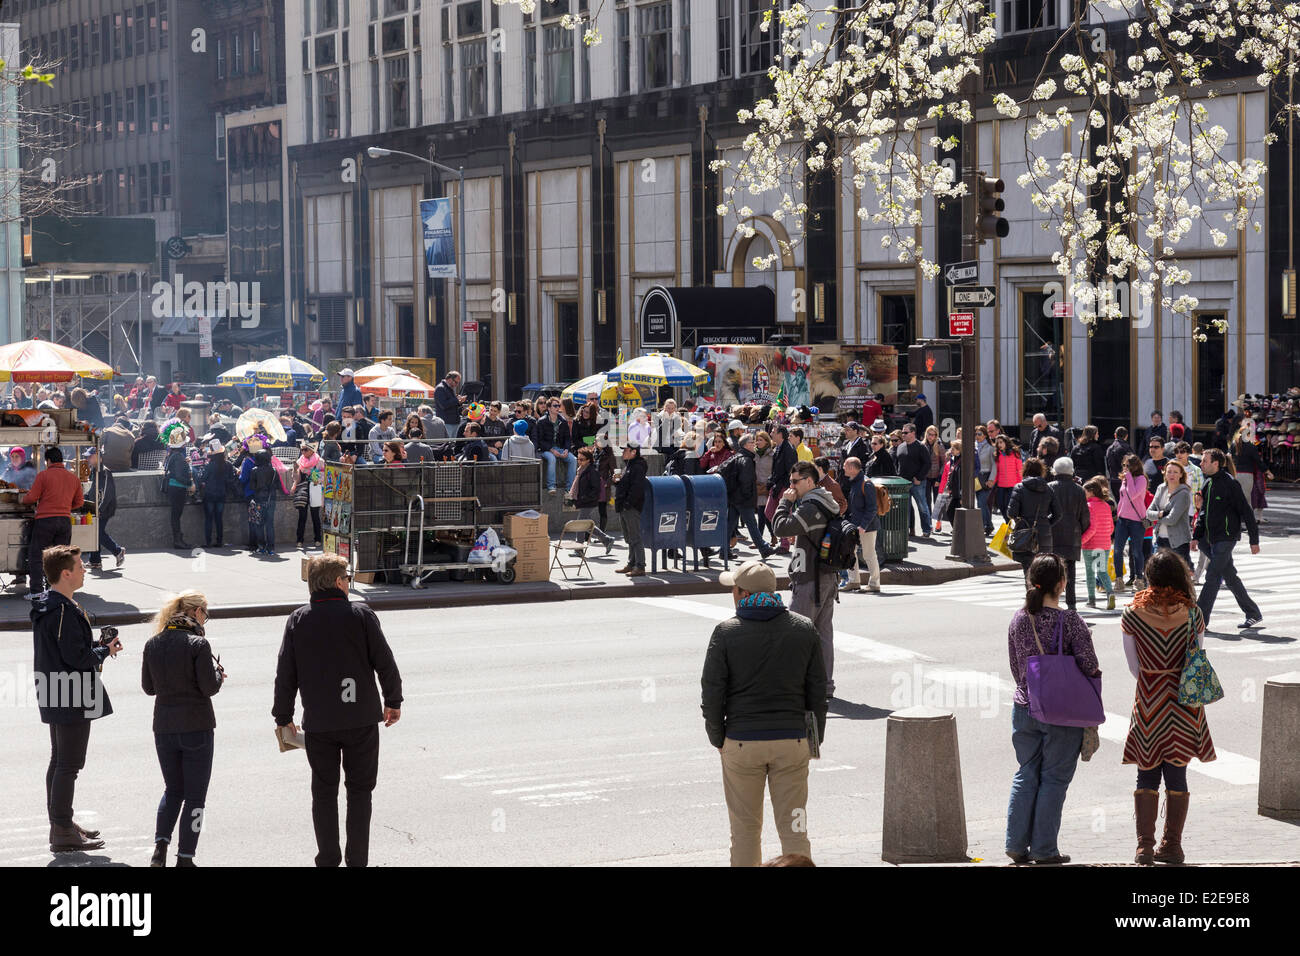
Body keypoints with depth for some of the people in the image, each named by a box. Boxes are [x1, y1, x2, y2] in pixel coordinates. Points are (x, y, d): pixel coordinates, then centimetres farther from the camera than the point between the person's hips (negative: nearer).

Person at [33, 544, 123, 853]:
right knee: (68, 766, -4)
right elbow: (76, 657, -25)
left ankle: (60, 823, 27)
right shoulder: (65, 611, -23)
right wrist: (105, 650, -8)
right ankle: (63, 833, 0)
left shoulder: (45, 605, 10)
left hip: (54, 698, 11)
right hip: (73, 700, -11)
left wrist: (98, 644, 9)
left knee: (59, 761, 18)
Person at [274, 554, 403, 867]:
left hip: (318, 723, 1)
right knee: (359, 789, 9)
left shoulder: (298, 620, -1)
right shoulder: (360, 615, -6)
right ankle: (357, 859, 8)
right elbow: (385, 663, -3)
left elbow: (285, 673, 1)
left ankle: (328, 859, 11)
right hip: (361, 718, -1)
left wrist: (283, 716, 11)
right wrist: (393, 701, 11)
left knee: (324, 792, 11)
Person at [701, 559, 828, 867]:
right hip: (792, 739, 2)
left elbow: (712, 692, -5)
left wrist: (718, 738, 6)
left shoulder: (726, 632, -7)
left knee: (745, 829, 9)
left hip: (741, 741, -2)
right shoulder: (804, 630, 2)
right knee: (794, 828, 5)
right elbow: (817, 691, 4)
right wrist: (814, 740, 12)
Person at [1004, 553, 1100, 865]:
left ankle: (1016, 844, 14)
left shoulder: (1019, 620, -1)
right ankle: (1043, 849, 9)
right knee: (1054, 779, 6)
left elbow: (1015, 667, 8)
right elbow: (1091, 669, -13)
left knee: (1026, 775, 15)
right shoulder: (1070, 622, -15)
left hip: (1024, 708, 4)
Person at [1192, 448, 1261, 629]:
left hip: (1226, 538, -8)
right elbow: (1204, 512, 19)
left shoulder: (1229, 483, -13)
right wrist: (1196, 537, 11)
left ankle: (1200, 619, -10)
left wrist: (1254, 540, -10)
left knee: (1212, 577, -10)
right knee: (1230, 578, 12)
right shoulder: (1209, 483, 11)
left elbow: (1246, 511, -11)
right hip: (1211, 538, 8)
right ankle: (1253, 614, 22)